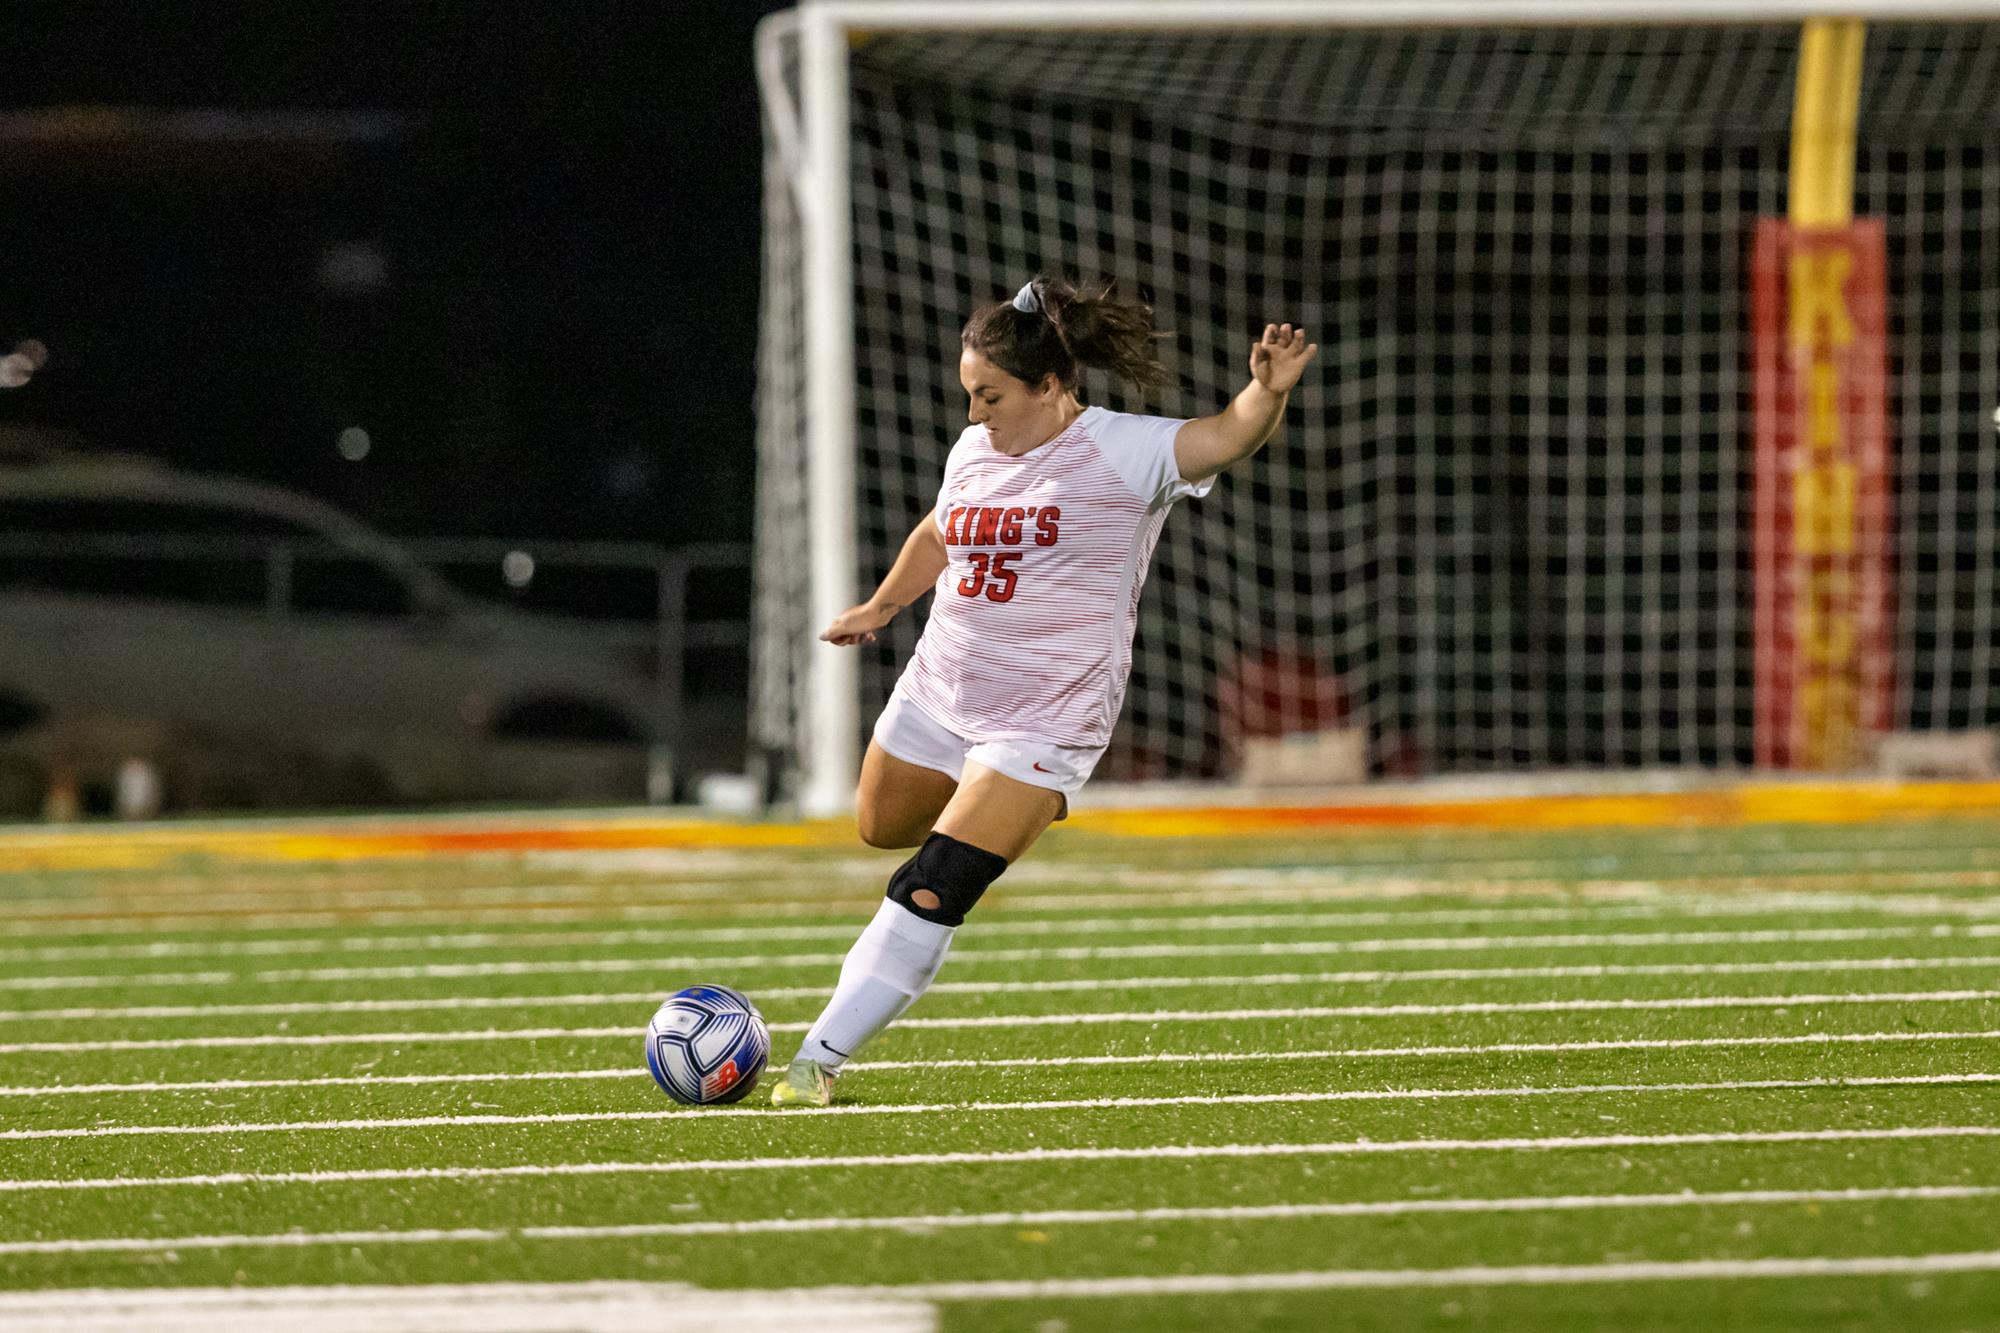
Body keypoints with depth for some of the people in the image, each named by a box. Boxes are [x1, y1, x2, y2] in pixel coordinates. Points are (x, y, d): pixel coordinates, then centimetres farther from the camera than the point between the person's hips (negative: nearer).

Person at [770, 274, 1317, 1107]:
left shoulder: (1126, 453, -14)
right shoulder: (974, 453, 4)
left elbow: (1230, 437, -30)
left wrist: (1268, 392, -50)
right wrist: (881, 607, 33)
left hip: (1042, 719, -7)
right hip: (938, 690, 7)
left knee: (930, 895, -15)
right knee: (883, 828, 28)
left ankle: (821, 1059, -9)